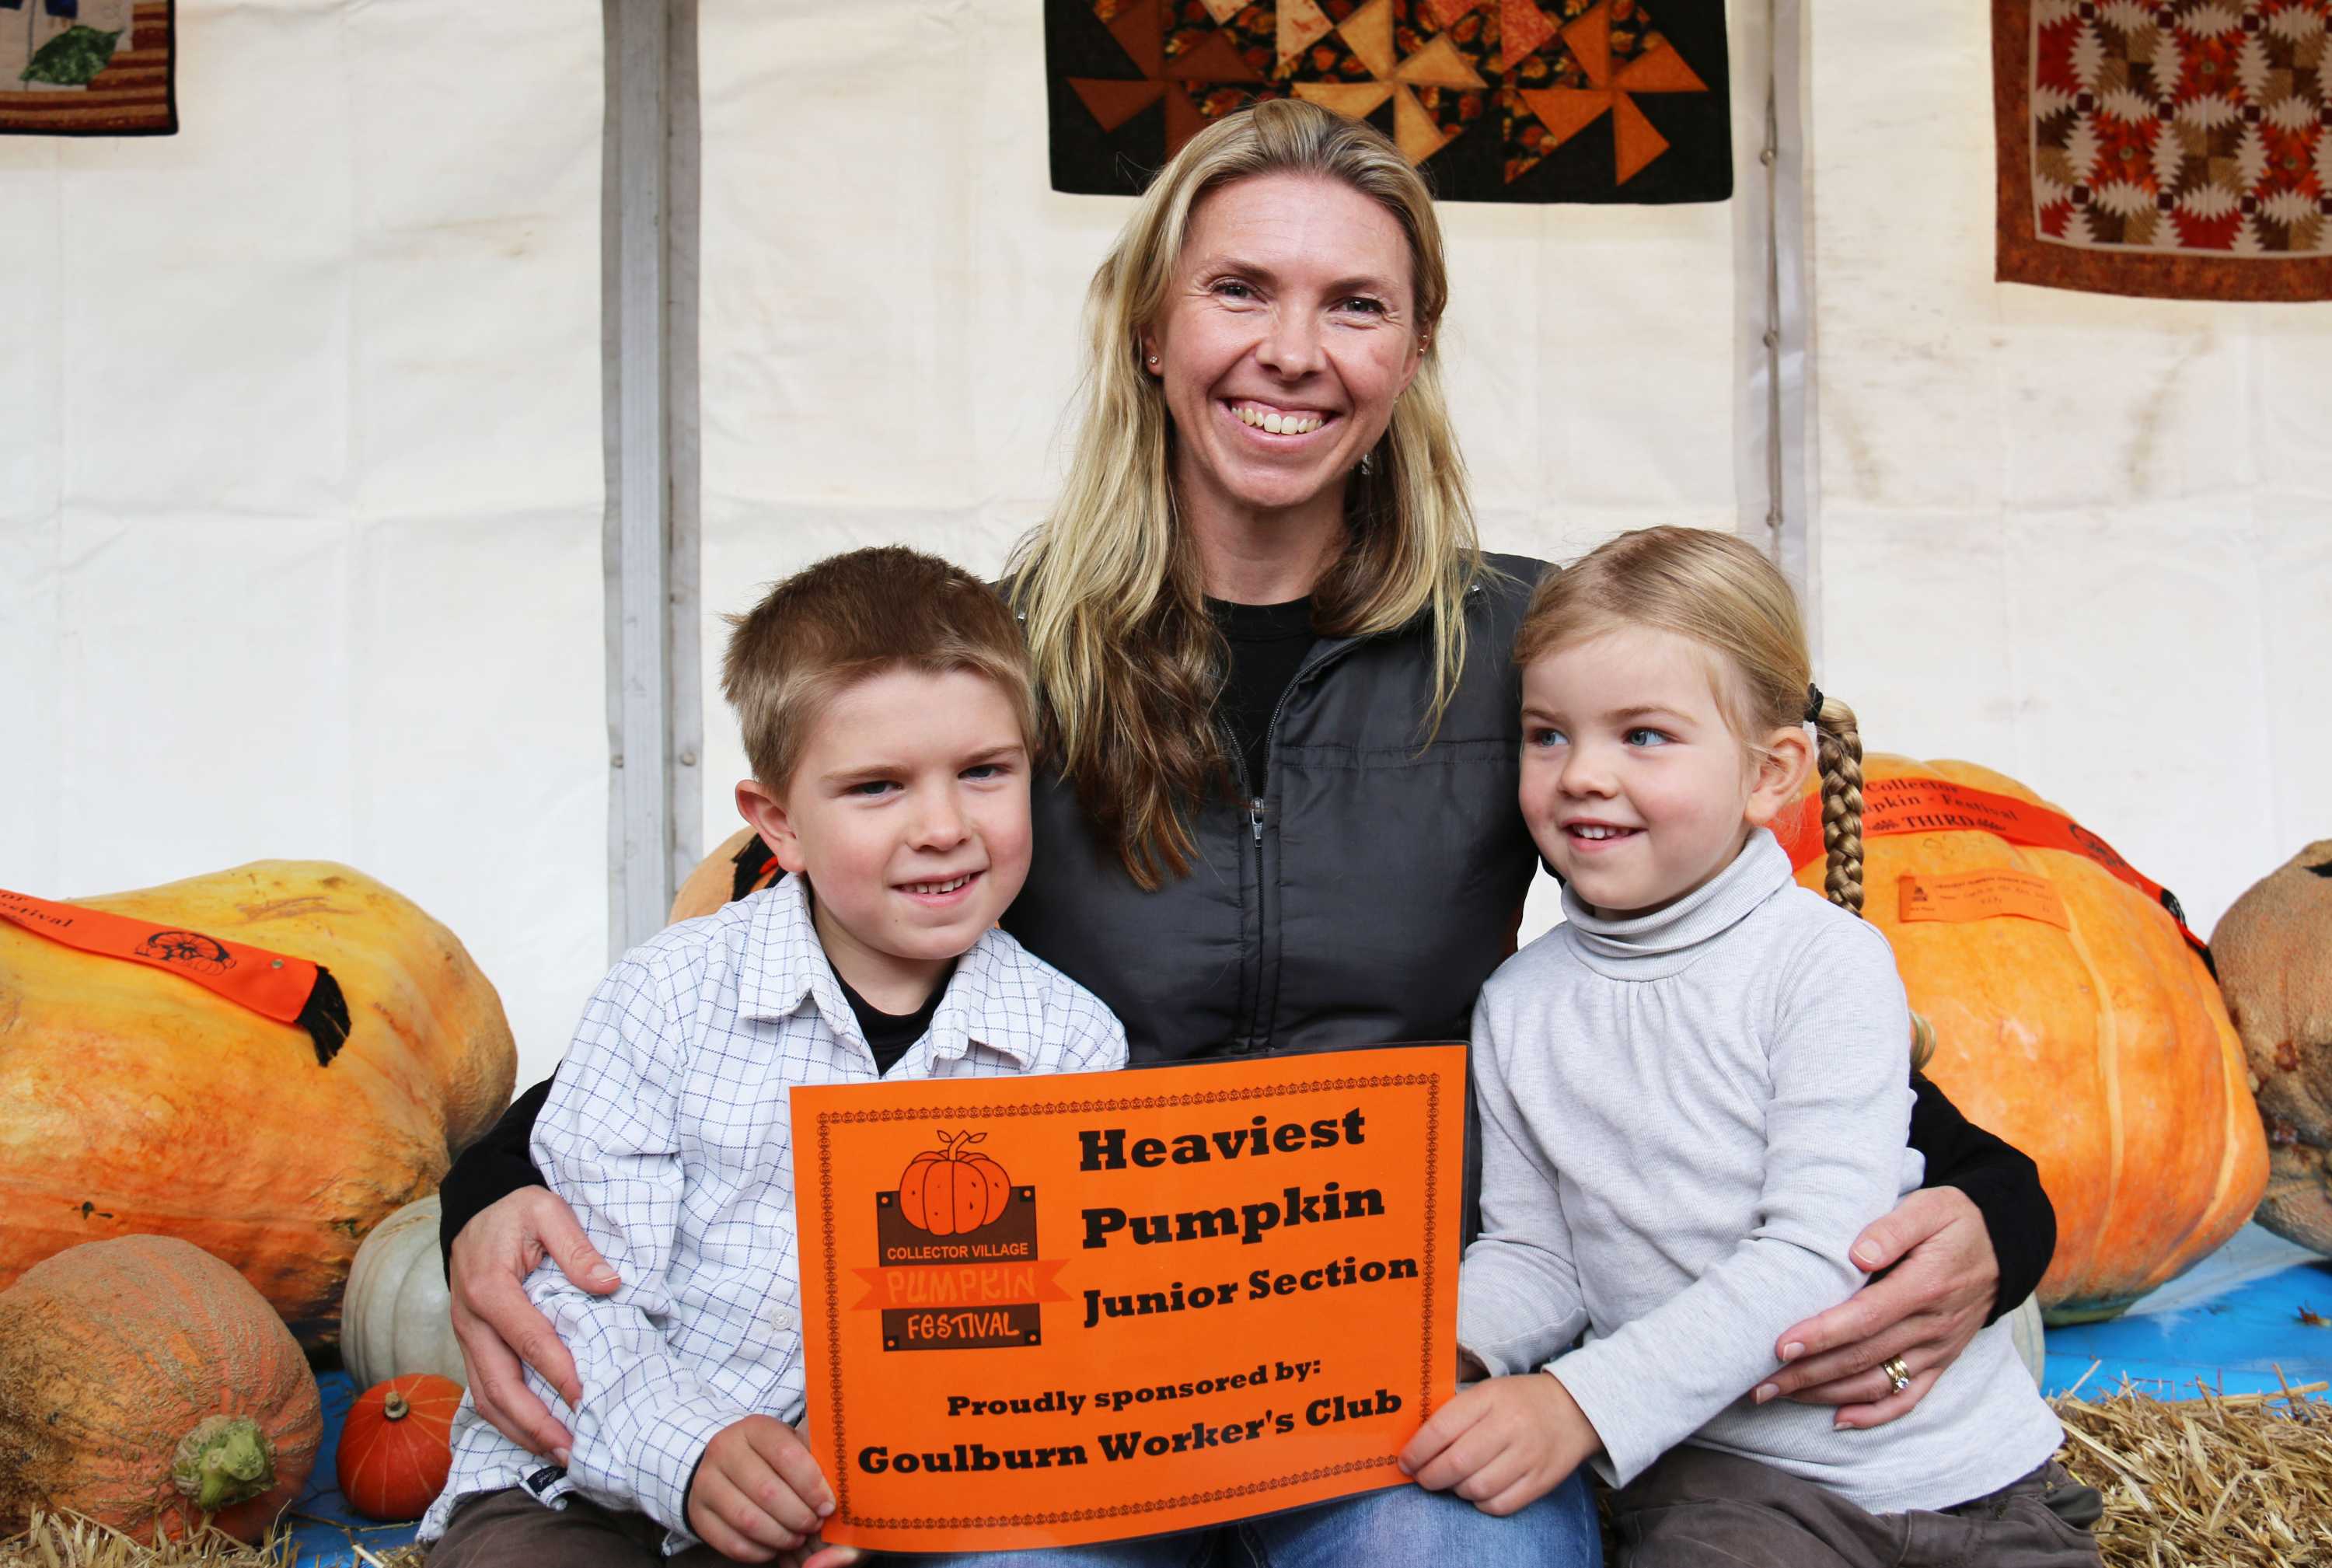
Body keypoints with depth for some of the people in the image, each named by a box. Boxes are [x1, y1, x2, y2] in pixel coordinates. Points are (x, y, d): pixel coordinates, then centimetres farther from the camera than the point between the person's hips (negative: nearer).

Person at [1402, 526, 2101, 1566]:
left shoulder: (1829, 965, -11)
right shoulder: (1520, 1004, 1)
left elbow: (1817, 1254, -19)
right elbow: (1532, 1253, 6)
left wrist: (1586, 1402, -26)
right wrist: (1438, 1344, -16)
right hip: (1723, 1474, 0)